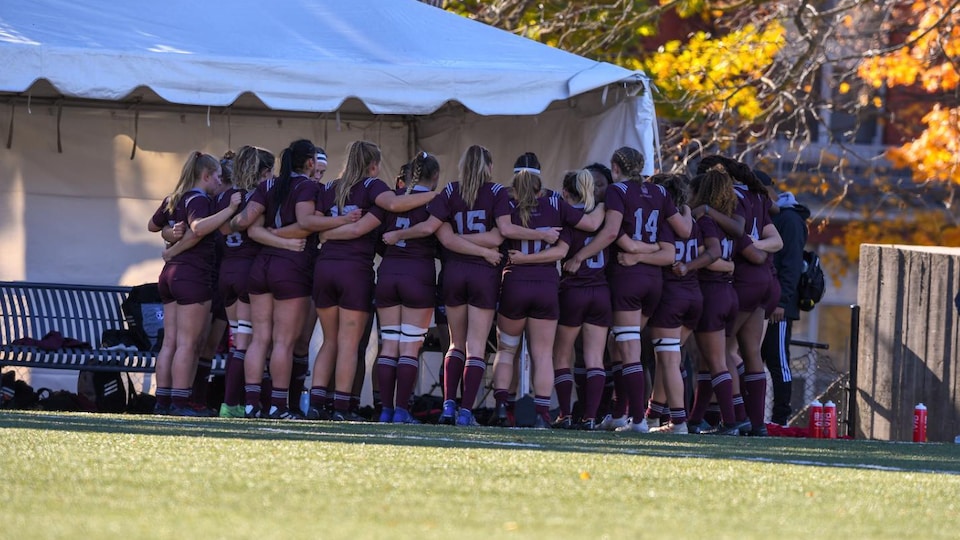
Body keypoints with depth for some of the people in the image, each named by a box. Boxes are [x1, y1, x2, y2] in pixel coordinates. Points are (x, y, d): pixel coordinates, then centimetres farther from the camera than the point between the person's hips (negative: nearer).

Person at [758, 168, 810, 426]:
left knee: (777, 361, -6)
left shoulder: (789, 219, -8)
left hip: (778, 306, -9)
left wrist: (782, 300, -21)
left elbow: (792, 263, -15)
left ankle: (781, 418, -3)